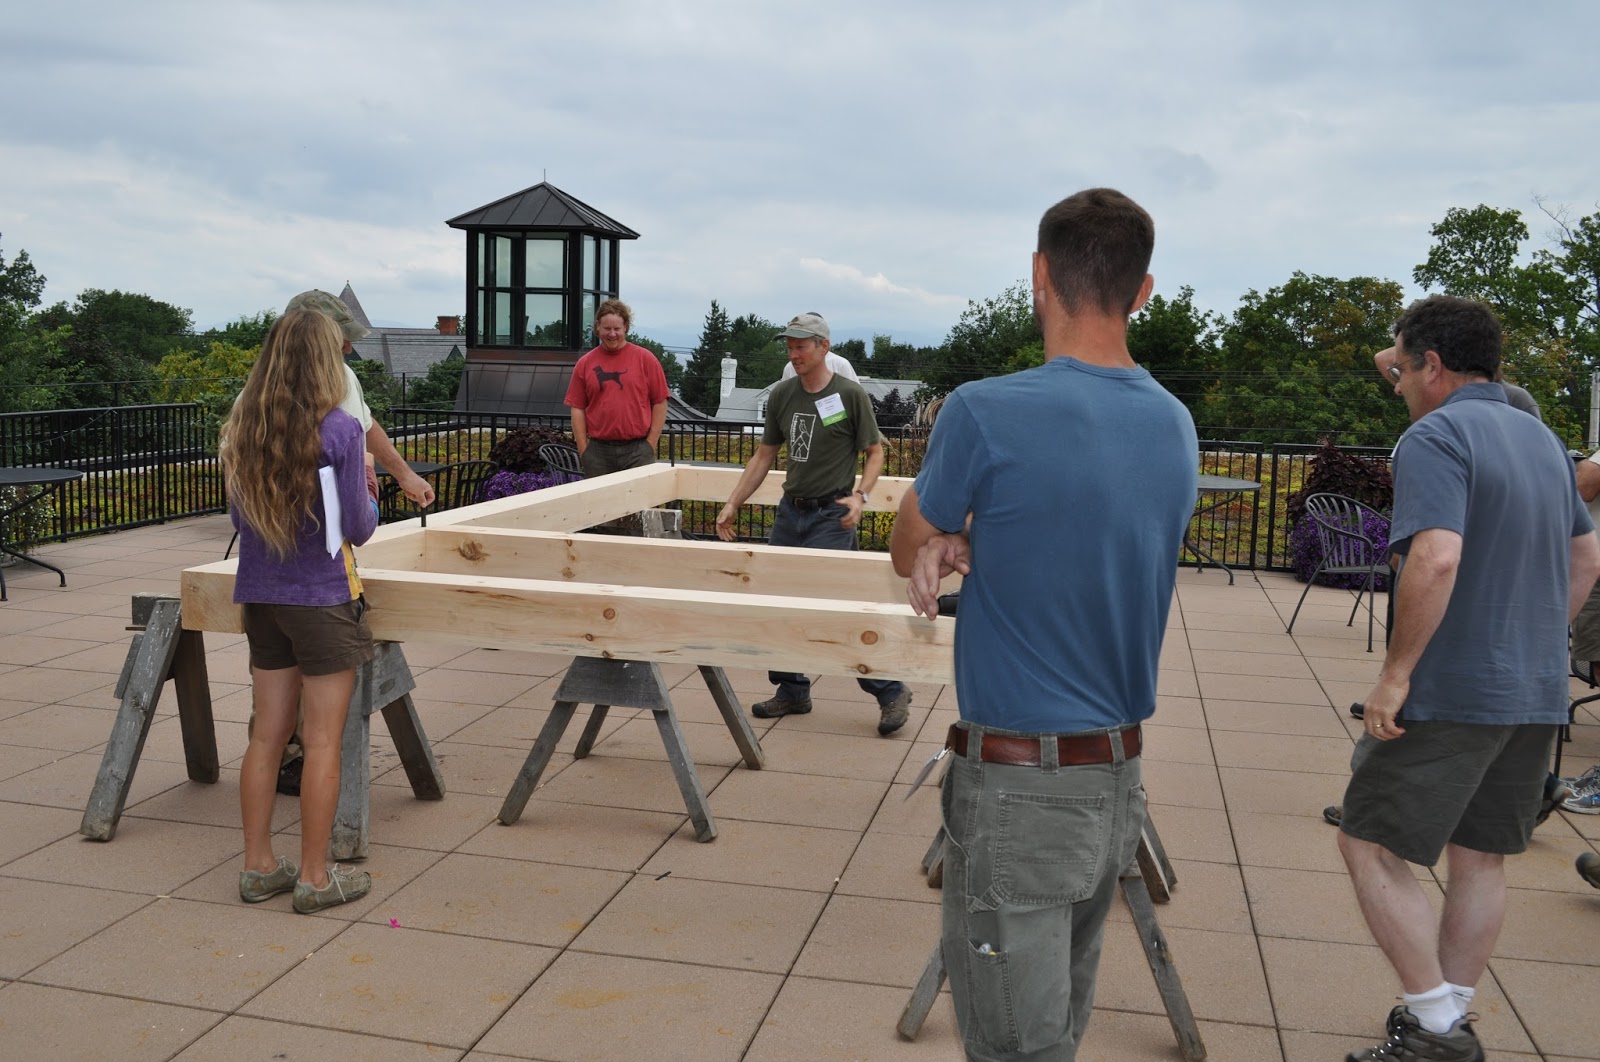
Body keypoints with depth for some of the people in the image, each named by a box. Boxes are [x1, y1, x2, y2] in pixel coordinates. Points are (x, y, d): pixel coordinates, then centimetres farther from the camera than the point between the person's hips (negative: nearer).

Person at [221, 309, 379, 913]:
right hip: (322, 598, -6)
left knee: (267, 734, 14)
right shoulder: (338, 431, -14)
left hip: (261, 597, 6)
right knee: (322, 741, 3)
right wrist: (367, 499, 10)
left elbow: (239, 518, 12)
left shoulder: (241, 430, 3)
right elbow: (358, 529, -10)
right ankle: (314, 879, 11)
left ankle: (258, 868, 24)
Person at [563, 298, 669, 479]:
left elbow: (660, 403, 3)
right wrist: (583, 450, 0)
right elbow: (577, 409, 7)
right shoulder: (584, 364, 7)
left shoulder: (645, 359, 3)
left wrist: (650, 444, -2)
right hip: (598, 452, 2)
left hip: (638, 450, -2)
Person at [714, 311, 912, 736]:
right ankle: (792, 691, 25)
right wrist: (732, 505, 8)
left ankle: (890, 691, -1)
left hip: (831, 514, -6)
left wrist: (859, 496, -19)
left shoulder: (850, 395, -9)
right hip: (790, 510, 7)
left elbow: (875, 452, -3)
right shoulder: (782, 394, 6)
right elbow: (764, 456, 12)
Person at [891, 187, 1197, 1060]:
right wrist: (963, 542, -4)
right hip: (1120, 778, 7)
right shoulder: (1176, 426, 2)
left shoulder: (985, 413, -18)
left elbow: (905, 551, -2)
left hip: (1018, 787, -7)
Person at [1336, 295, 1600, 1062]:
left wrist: (1395, 673, -22)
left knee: (1372, 847, 2)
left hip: (1450, 693, -9)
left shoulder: (1435, 437, -15)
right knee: (1482, 857, 15)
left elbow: (1436, 559, -28)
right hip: (1537, 694, 9)